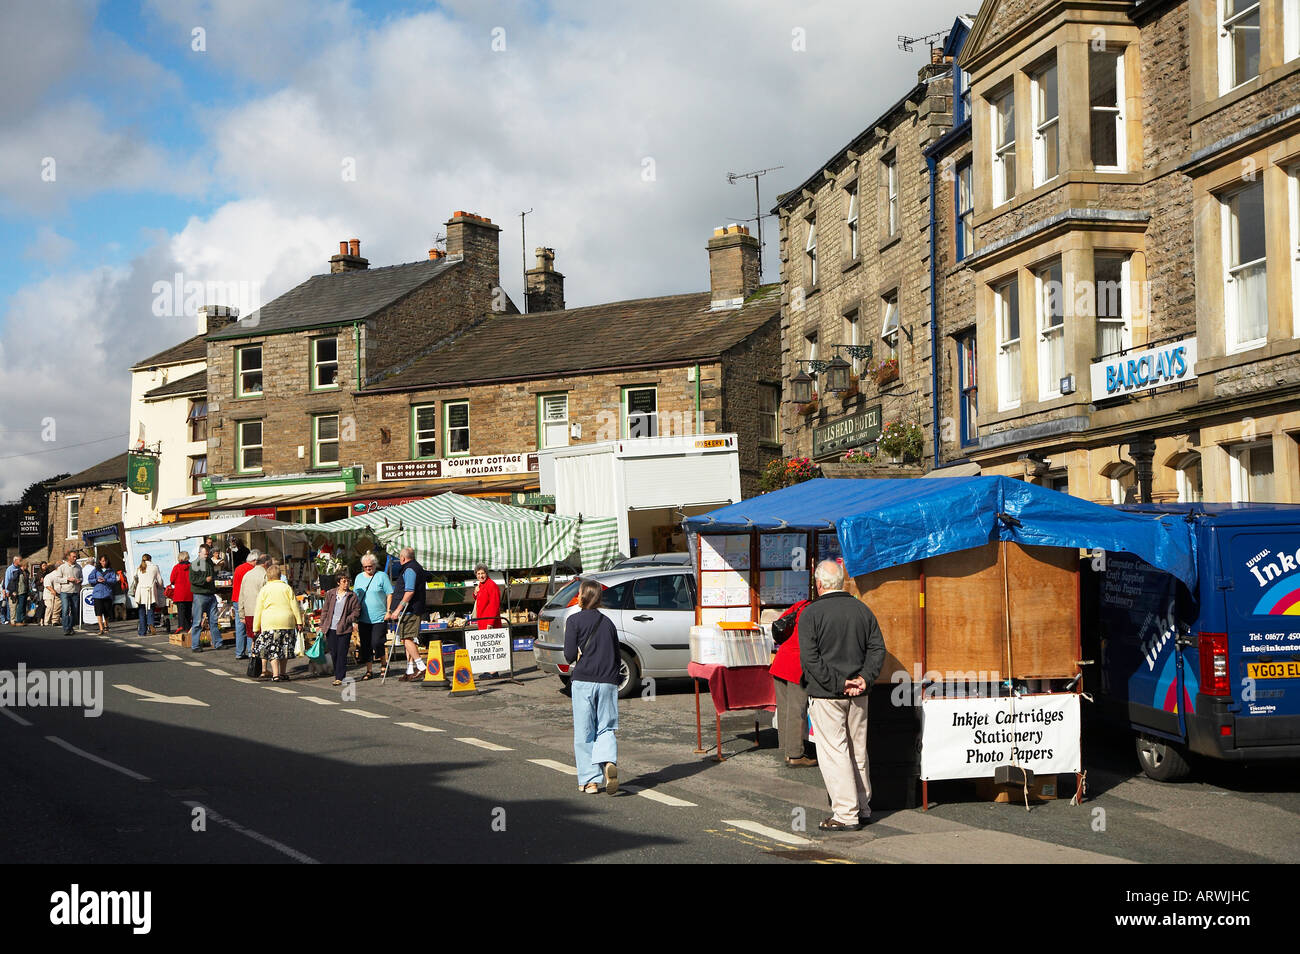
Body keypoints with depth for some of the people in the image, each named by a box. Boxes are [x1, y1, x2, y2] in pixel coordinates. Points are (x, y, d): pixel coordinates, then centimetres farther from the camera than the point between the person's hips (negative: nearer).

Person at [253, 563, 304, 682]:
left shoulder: (264, 590, 5)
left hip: (270, 623, -2)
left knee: (272, 650, 0)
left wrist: (256, 627, 9)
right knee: (284, 649, 12)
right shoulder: (287, 588, 7)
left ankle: (275, 675, -9)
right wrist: (299, 621, 7)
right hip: (287, 622, 2)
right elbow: (294, 606, 4)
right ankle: (283, 673, 17)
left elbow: (258, 610, 5)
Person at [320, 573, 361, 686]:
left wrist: (347, 621, -10)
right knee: (333, 653, 8)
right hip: (331, 629, 3)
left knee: (341, 654, -6)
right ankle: (338, 674, 22)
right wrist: (322, 625, 9)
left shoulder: (352, 596, 0)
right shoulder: (330, 594, 9)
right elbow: (325, 610, 14)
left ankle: (339, 678, -4)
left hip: (344, 630, -3)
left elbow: (356, 611, 0)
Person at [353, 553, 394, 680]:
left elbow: (389, 594, -1)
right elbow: (355, 596, 18)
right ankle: (369, 671, 13)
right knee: (366, 645, 5)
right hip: (363, 618, 5)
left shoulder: (382, 576, -1)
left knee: (377, 643, -11)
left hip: (379, 617, -4)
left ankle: (383, 664, 14)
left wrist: (388, 612, -8)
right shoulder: (359, 577, 13)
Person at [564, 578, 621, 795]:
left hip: (583, 681, -3)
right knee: (606, 729, 7)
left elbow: (570, 655, -9)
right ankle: (609, 762, -21)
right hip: (608, 682, 3)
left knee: (584, 733, 4)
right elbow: (616, 656, 15)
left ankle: (589, 780, 3)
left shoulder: (575, 620, -2)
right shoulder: (608, 622, 12)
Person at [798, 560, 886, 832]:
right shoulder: (861, 609, 7)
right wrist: (865, 678, -4)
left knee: (833, 752, -2)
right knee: (858, 751, 15)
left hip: (826, 694, -6)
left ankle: (846, 814, -3)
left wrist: (838, 683, -14)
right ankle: (863, 809, 23)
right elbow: (877, 648, 3)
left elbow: (810, 658, -15)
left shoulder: (811, 613, -9)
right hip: (858, 695, 6)